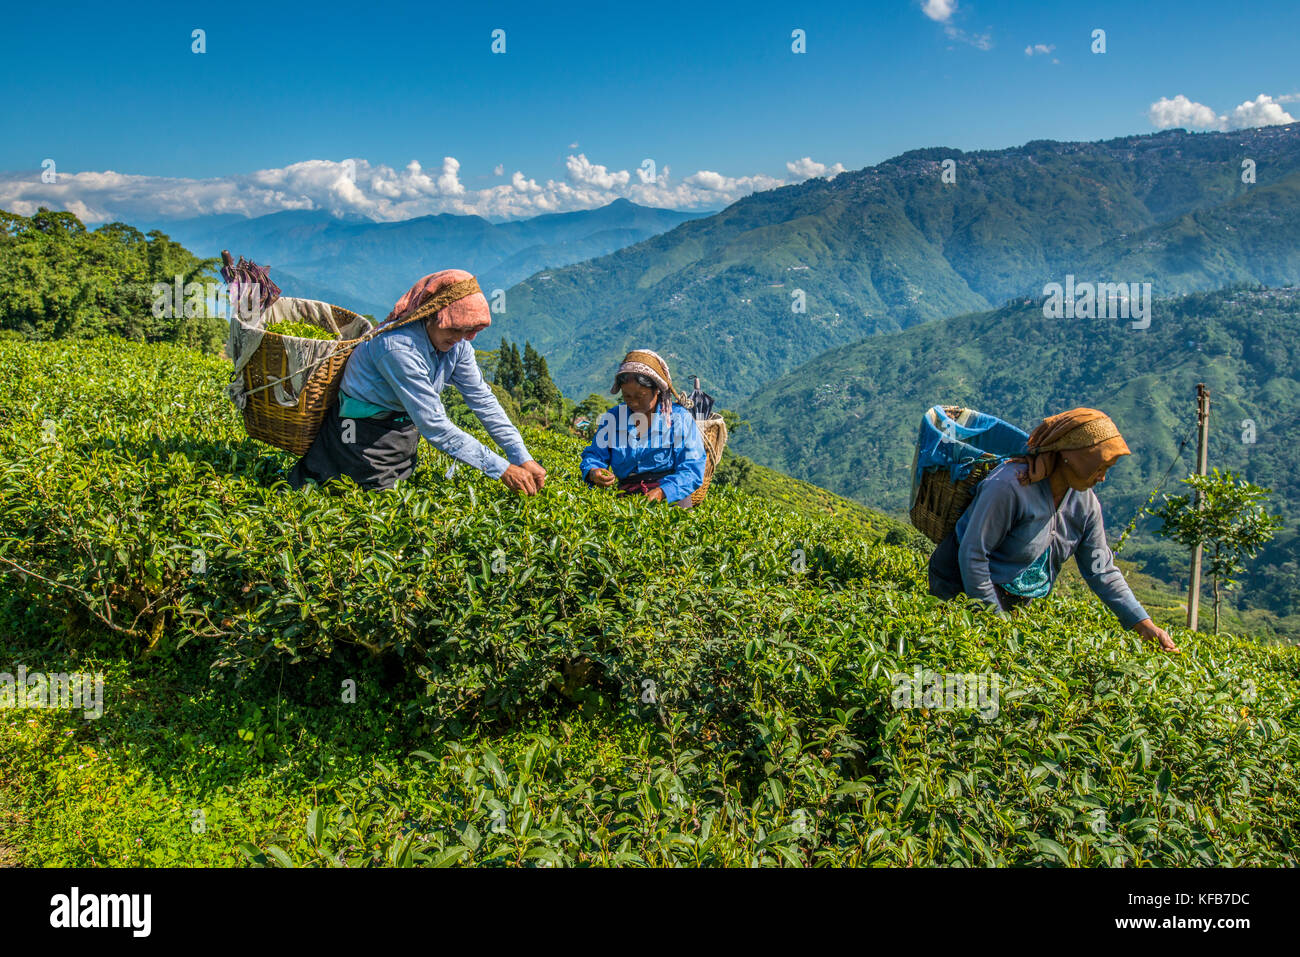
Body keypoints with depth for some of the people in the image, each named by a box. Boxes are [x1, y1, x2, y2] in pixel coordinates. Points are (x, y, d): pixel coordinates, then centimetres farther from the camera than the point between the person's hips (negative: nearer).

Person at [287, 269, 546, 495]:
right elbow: (434, 426, -36)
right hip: (365, 432, -8)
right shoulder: (399, 347, -34)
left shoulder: (457, 344, -11)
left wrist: (522, 458, -13)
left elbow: (484, 401, -5)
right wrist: (501, 469, -36)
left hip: (404, 427, 8)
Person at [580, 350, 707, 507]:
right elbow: (594, 454, 17)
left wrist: (662, 491, -21)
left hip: (671, 495, -3)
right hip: (626, 493, 3)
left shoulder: (680, 418, 3)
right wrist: (593, 473, -9)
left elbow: (692, 469, -3)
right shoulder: (613, 417, 15)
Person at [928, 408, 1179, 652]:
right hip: (964, 590, -7)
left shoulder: (1085, 502, -3)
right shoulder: (1010, 485, -27)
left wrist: (1143, 624, -3)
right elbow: (972, 555, -24)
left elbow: (1101, 569, 4)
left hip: (1018, 599, 7)